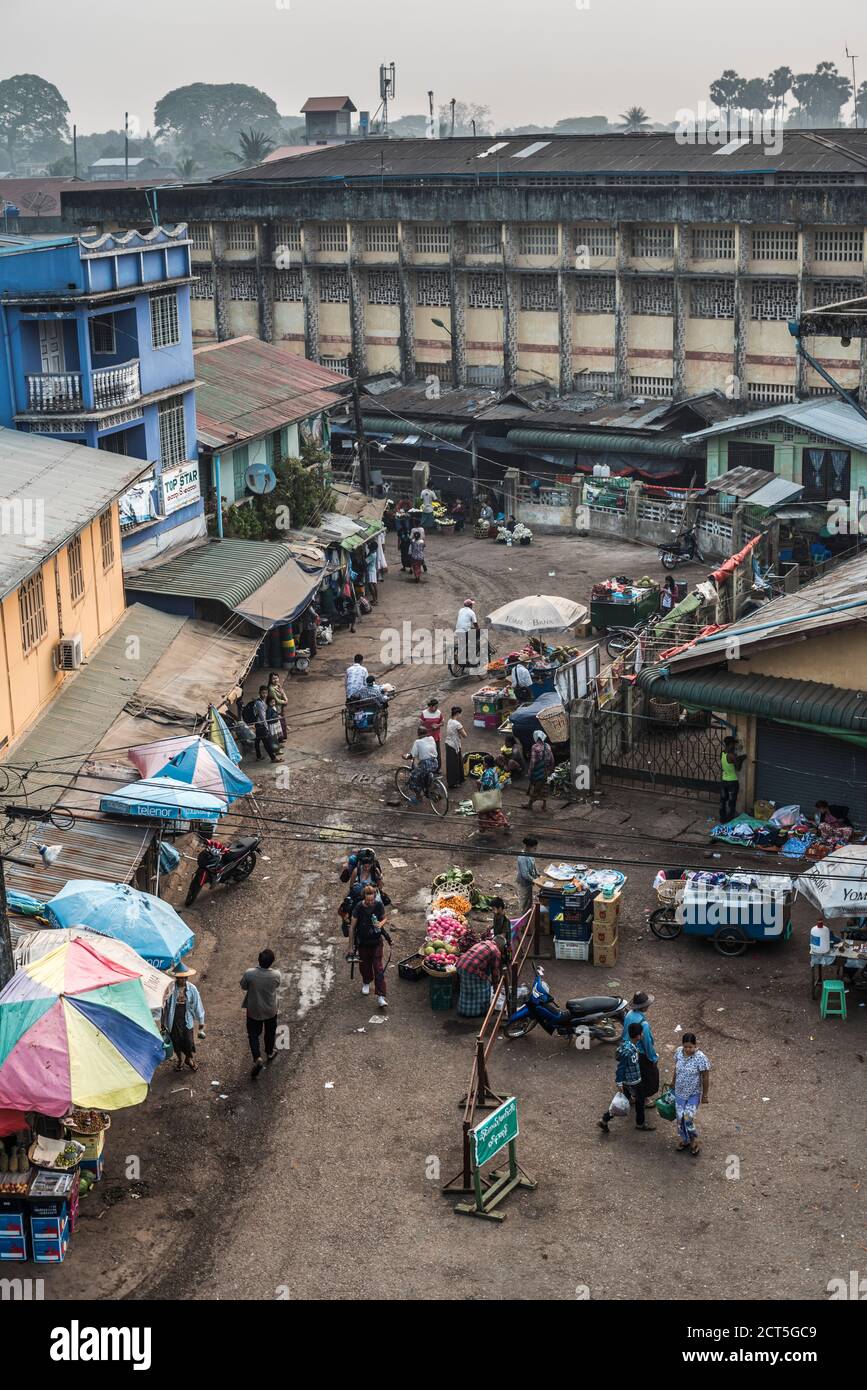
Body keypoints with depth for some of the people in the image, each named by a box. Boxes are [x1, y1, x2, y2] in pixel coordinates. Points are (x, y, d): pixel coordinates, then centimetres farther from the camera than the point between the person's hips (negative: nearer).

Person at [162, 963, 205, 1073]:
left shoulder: (192, 989, -6)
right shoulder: (170, 989, -11)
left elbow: (197, 1005, 3)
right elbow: (165, 1005, -1)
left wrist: (201, 1022, 9)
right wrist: (164, 1022, 4)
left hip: (187, 1020, 0)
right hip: (174, 1020, 0)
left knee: (189, 1042, 3)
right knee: (177, 1042, 11)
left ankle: (191, 1061, 29)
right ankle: (179, 1061, 35)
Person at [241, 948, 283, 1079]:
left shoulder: (249, 973, -27)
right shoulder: (276, 975, -25)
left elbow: (243, 986, -8)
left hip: (253, 1011, -1)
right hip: (270, 1010, 1)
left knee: (253, 1035, 18)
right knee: (270, 1032, 27)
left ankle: (257, 1058, 3)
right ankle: (269, 1053, 47)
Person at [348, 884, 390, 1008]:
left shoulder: (378, 906, -14)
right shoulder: (359, 907, -19)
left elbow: (384, 919, 5)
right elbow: (352, 927, -10)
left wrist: (381, 923, -21)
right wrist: (351, 946, -7)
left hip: (376, 942, 0)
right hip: (363, 942, 0)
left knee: (378, 968, -5)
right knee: (365, 965, 18)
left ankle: (380, 997, -4)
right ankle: (366, 982, 50)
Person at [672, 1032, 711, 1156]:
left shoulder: (700, 1058, -24)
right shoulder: (679, 1052, -9)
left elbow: (706, 1078, -15)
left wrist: (705, 1095, -8)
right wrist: (674, 1084, 16)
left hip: (694, 1094, -5)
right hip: (679, 1092, 5)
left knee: (688, 1118, -13)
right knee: (679, 1117, 9)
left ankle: (694, 1139, 14)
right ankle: (684, 1139, 34)